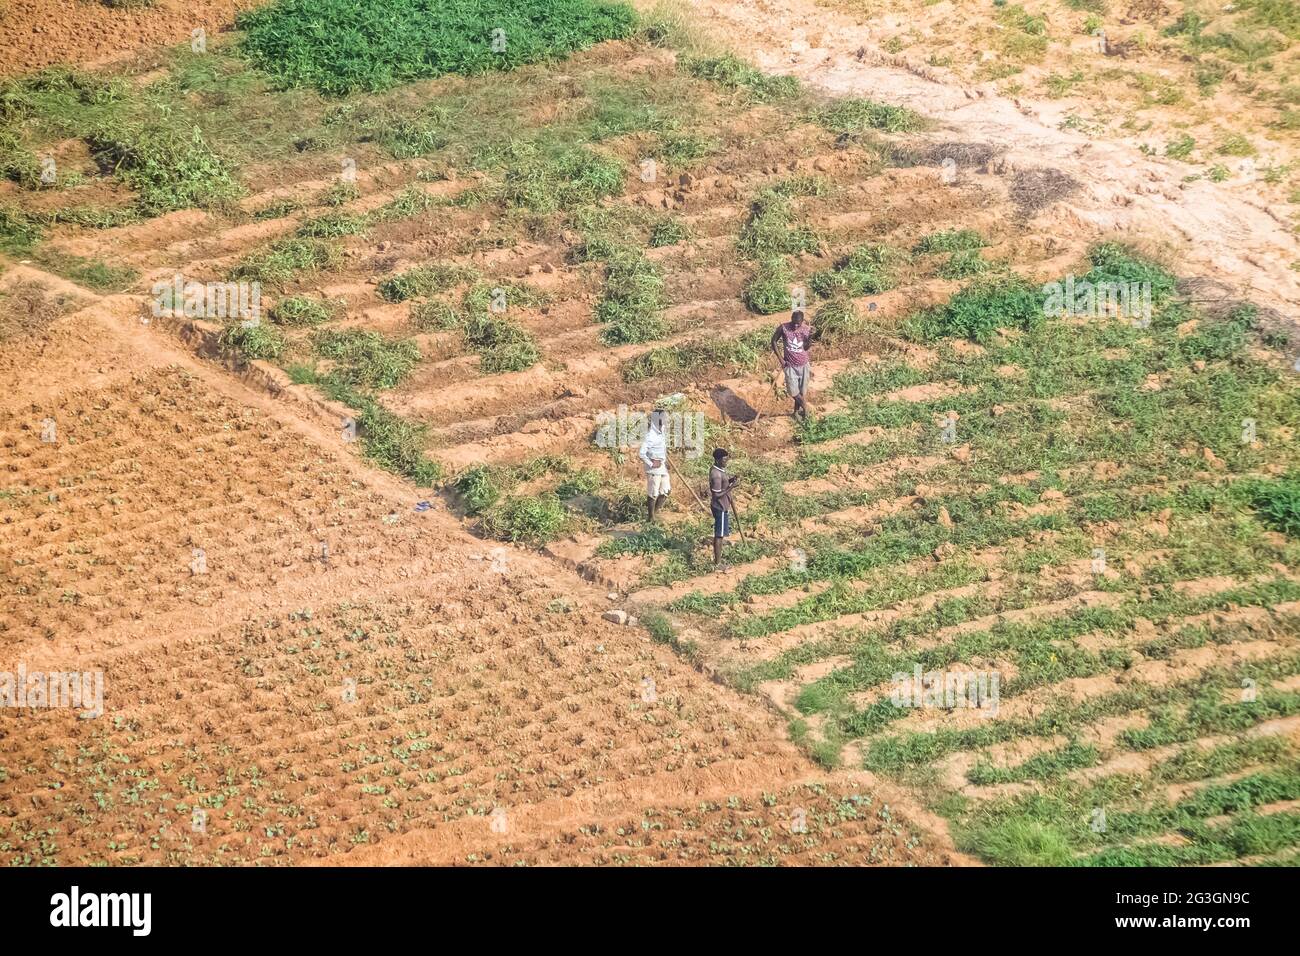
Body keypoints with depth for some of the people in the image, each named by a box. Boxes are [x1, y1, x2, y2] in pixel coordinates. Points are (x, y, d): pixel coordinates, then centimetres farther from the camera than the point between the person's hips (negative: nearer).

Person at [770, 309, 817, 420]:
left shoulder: (807, 329, -12)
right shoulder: (783, 328, -14)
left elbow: (806, 347, -13)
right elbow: (774, 341, -2)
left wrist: (810, 337, -32)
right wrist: (780, 358, -5)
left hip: (804, 365, 1)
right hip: (790, 365, -1)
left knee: (802, 391, 10)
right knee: (793, 392, -2)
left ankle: (797, 411, 31)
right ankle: (805, 407, 22)